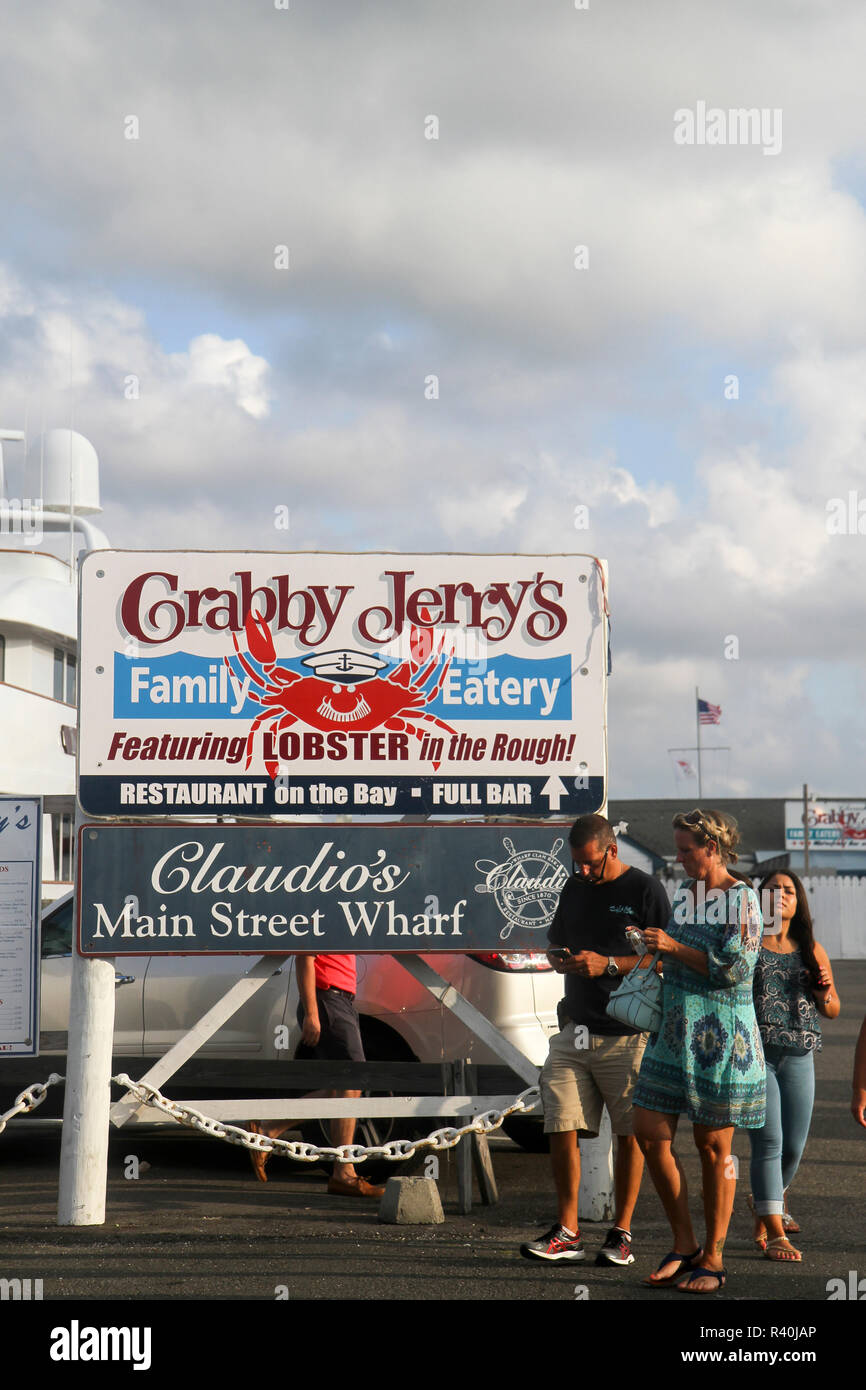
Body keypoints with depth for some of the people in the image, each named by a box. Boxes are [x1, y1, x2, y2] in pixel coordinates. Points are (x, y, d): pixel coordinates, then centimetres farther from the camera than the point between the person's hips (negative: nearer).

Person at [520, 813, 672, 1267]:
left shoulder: (645, 890, -4)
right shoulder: (574, 888, 15)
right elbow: (554, 944, 26)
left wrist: (608, 965, -16)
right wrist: (560, 959, 3)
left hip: (628, 1034, -5)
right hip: (576, 1029, 5)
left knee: (629, 1134, 1)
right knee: (561, 1128, -1)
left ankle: (621, 1232, 10)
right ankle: (567, 1232, 7)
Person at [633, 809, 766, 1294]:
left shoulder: (742, 899, -9)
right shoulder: (685, 892, 14)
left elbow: (733, 968, -18)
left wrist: (673, 947, -14)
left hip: (721, 1036, -7)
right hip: (675, 1033, 7)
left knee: (714, 1146, 1)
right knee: (651, 1133, 0)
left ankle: (713, 1258, 11)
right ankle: (684, 1245, 13)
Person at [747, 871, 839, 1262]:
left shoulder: (811, 951, 13)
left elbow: (833, 1011, 17)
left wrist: (824, 989, -4)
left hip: (799, 1057, 4)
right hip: (755, 1053, -4)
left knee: (794, 1146, 7)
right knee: (769, 1141, -10)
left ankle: (765, 1204, 34)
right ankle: (774, 1234, -7)